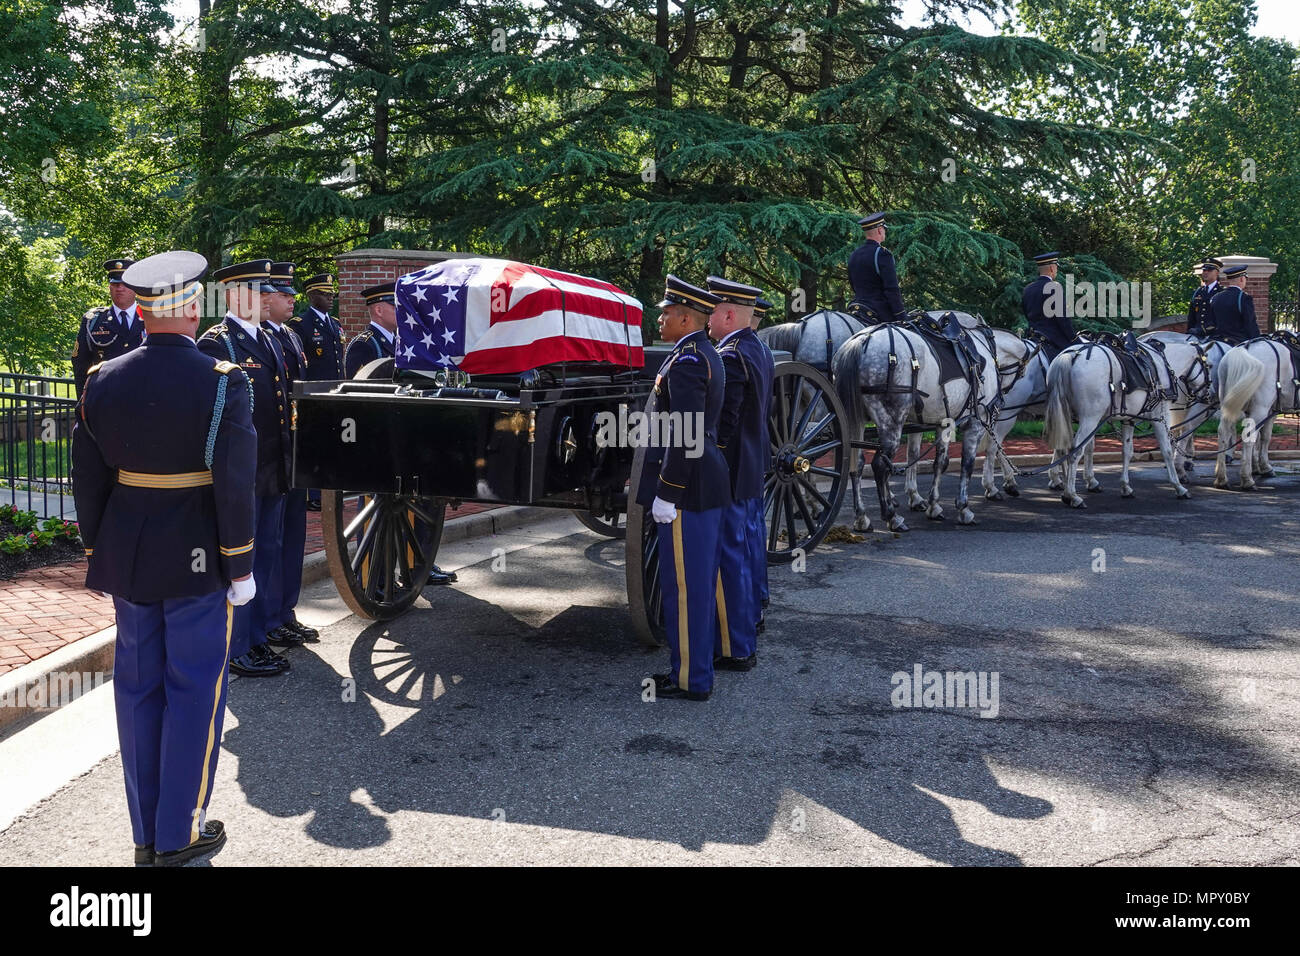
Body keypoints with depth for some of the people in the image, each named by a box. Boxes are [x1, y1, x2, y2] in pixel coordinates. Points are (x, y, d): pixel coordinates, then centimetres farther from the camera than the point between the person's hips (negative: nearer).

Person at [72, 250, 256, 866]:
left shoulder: (102, 380, 0)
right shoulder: (222, 382, -13)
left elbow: (87, 480, 5)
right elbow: (233, 484, -15)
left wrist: (98, 554, 15)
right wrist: (239, 566, -6)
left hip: (127, 557, 5)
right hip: (198, 561, -4)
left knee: (138, 689, 14)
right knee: (195, 692, 8)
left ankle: (145, 836, 25)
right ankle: (180, 836, 17)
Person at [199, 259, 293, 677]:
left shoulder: (270, 340, 16)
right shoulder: (215, 343, -10)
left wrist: (285, 461, 17)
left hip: (272, 471, 9)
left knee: (267, 556, 15)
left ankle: (257, 639, 26)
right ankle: (236, 650, 10)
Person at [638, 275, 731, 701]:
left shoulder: (686, 362, -17)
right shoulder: (706, 355, 15)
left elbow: (685, 436, -23)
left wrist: (666, 495, -20)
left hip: (687, 489, -10)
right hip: (710, 483, 10)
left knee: (685, 585, -2)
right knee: (701, 581, 16)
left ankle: (689, 679, 6)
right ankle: (697, 667, 27)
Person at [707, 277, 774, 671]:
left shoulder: (729, 358, -21)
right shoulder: (759, 350, 10)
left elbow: (722, 422, -24)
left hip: (728, 472, -10)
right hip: (754, 466, 10)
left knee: (730, 557, -3)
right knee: (749, 546, 24)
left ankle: (736, 649, 4)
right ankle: (750, 617, 42)